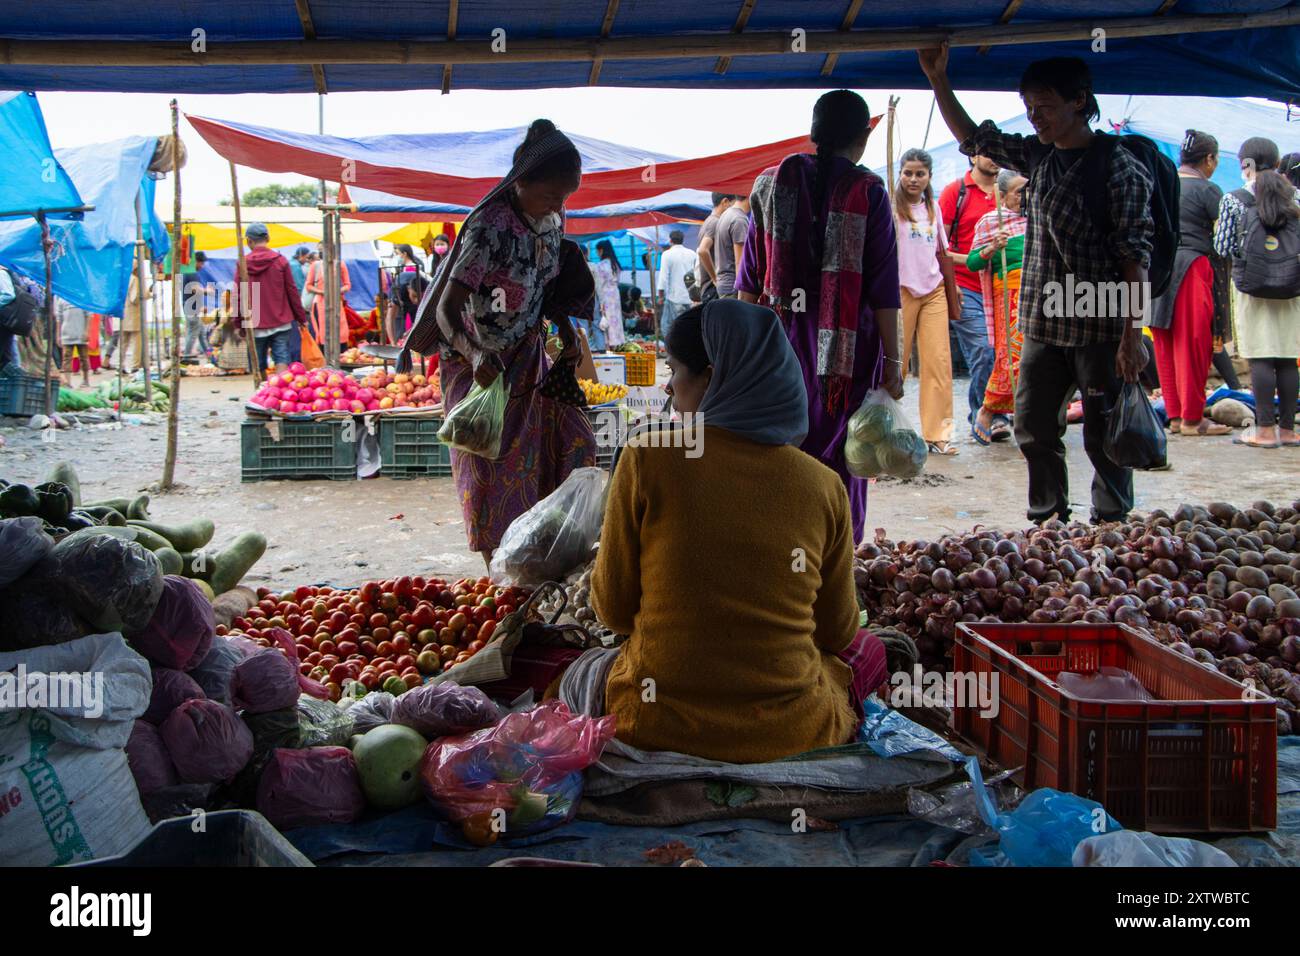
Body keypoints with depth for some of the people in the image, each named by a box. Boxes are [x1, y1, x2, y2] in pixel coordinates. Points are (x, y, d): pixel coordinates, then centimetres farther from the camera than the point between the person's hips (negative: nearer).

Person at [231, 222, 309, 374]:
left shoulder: (243, 263, 0)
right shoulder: (280, 260, -2)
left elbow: (237, 296, 2)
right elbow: (292, 291, 1)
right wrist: (301, 318, 10)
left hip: (255, 325, 1)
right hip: (281, 322, -1)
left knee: (259, 365, 9)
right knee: (282, 357, -3)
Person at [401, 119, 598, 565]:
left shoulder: (552, 218, -4)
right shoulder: (489, 226, -26)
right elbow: (446, 310, -29)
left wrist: (567, 334, 0)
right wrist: (475, 355, -46)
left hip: (528, 355, 7)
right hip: (481, 363, -7)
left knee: (572, 439, 4)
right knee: (493, 469, 0)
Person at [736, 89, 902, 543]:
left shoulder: (772, 183, 4)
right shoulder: (868, 192, -5)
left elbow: (749, 281, 6)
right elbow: (882, 289, -6)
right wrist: (892, 361, -2)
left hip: (782, 337, 3)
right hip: (848, 347, -2)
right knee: (839, 460, 7)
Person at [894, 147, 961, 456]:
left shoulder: (933, 208, 15)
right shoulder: (891, 205, -1)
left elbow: (942, 253, 18)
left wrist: (953, 297, 16)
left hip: (934, 292, 5)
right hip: (902, 290, -5)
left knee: (939, 362, -1)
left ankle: (937, 434, 3)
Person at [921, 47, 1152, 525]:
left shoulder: (1119, 166, -10)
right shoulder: (1037, 155, 10)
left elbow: (1135, 256, -13)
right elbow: (971, 137, 19)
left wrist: (1132, 334, -17)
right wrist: (938, 78, 8)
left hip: (1100, 328, -7)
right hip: (1043, 324, 7)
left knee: (1104, 439, 2)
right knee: (1034, 431, 11)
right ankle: (1048, 524, 25)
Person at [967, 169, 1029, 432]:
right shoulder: (990, 220, 0)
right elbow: (972, 263, -6)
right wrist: (993, 248, -21)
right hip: (1010, 291, -6)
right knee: (1014, 351, -12)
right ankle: (986, 413, -3)